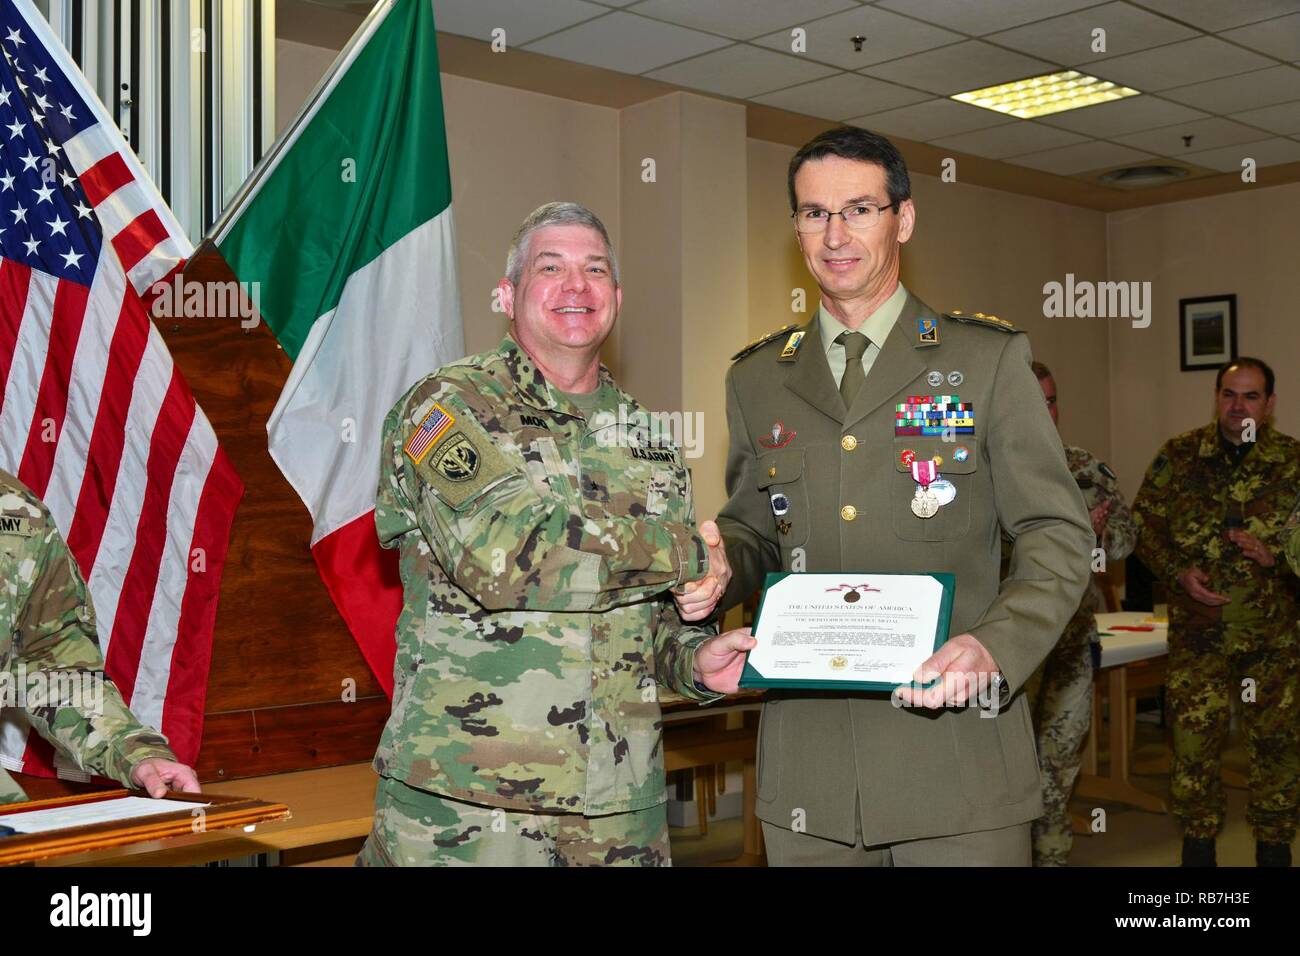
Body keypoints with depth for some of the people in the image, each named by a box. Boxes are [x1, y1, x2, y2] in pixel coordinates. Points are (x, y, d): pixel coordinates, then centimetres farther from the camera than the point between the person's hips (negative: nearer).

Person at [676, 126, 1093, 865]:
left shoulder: (989, 360, 1)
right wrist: (720, 570, -4)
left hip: (956, 749, -2)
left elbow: (1059, 536, 0)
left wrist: (996, 648, -17)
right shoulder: (758, 379, 11)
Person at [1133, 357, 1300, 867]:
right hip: (1198, 628, 0)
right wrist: (1178, 573, -9)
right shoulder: (1179, 455, 1)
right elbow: (1143, 524, 5)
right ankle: (1198, 846, 18)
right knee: (1192, 738, 2)